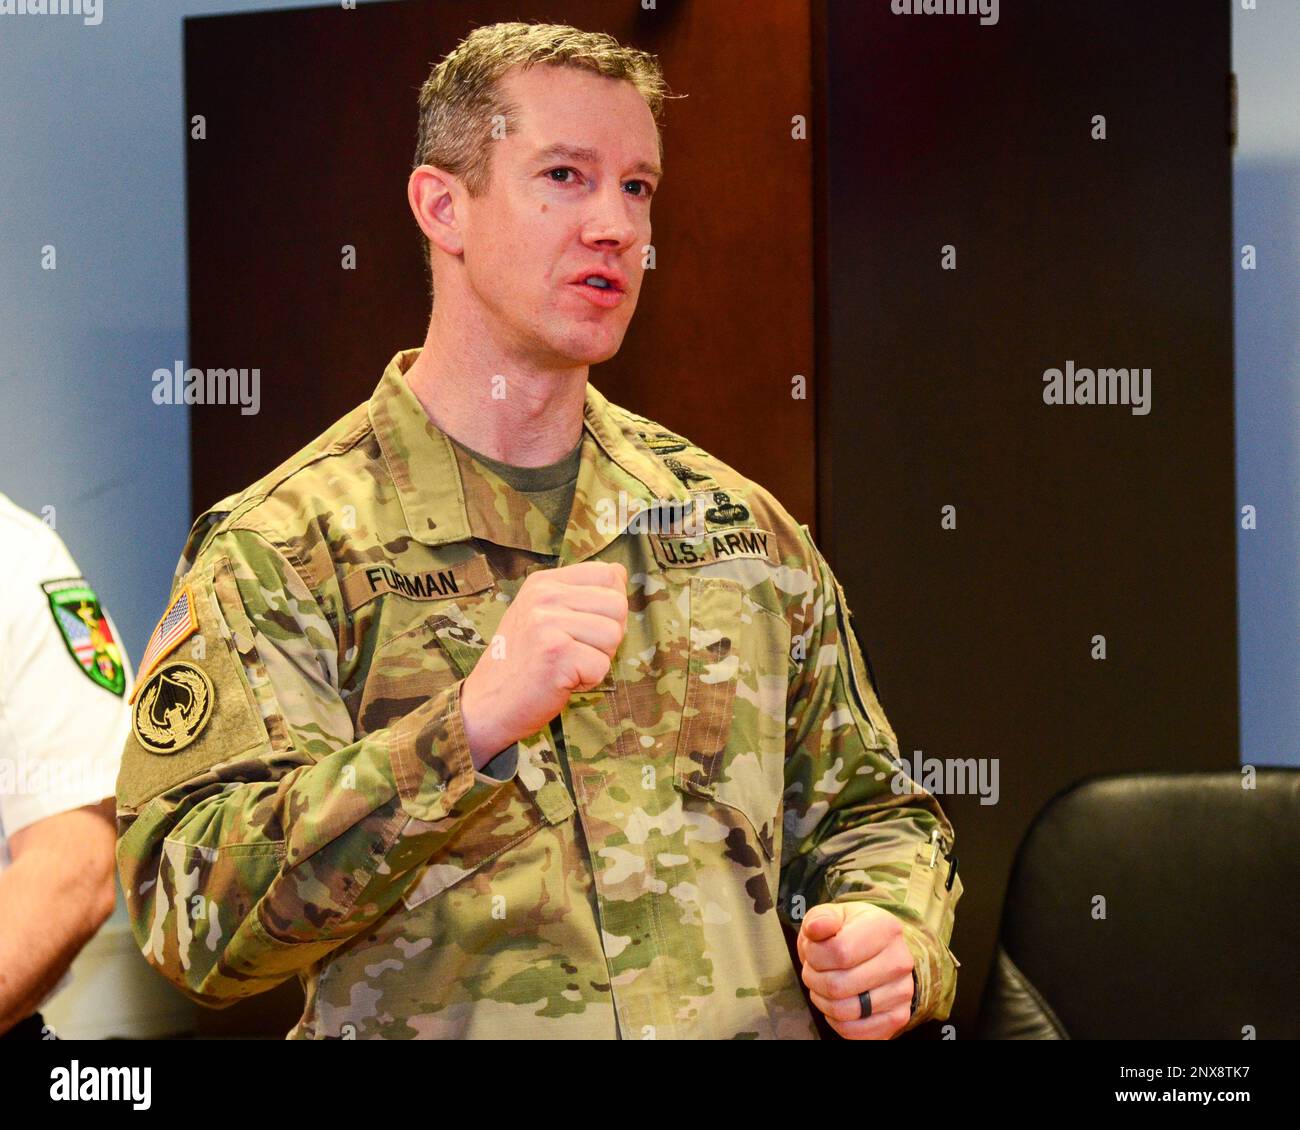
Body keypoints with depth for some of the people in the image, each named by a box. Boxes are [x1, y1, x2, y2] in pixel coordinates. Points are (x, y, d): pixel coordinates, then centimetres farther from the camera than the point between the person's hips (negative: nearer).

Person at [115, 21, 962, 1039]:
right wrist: (469, 728, -23)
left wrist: (896, 944, 0)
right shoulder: (272, 552, -2)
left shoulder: (740, 529, 11)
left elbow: (867, 811, 21)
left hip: (758, 1022, 3)